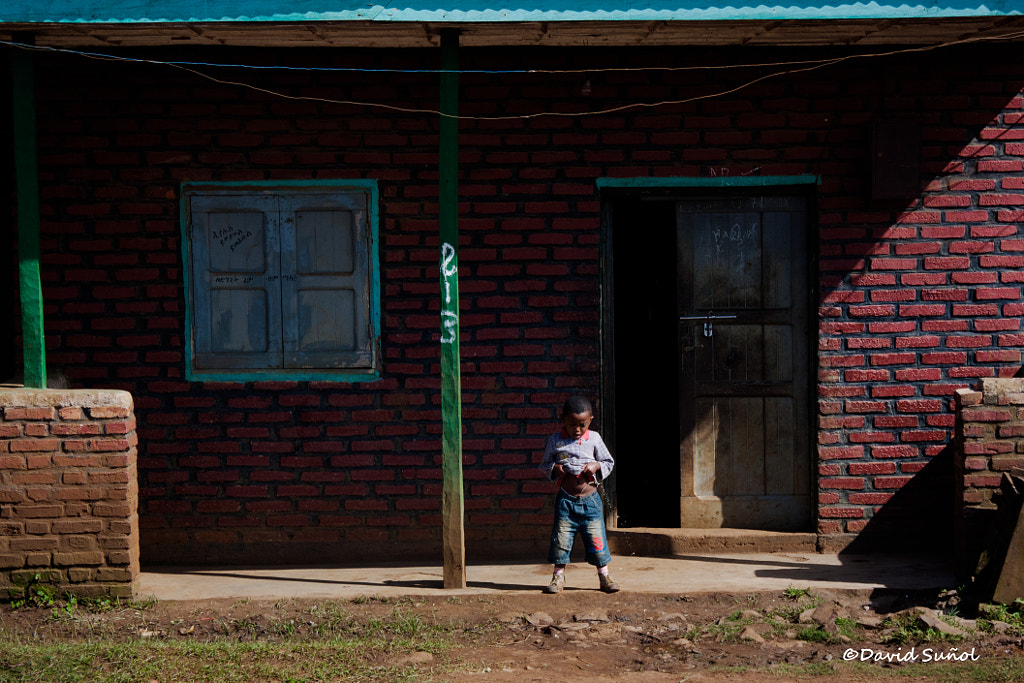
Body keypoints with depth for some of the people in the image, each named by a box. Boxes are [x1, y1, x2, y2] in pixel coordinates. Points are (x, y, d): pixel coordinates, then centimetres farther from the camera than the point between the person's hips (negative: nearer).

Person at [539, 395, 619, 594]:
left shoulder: (594, 439, 2)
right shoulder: (555, 441, 1)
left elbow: (609, 463, 10)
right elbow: (545, 464, 10)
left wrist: (596, 466, -10)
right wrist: (554, 469, -10)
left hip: (590, 498, 0)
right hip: (566, 499, 0)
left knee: (596, 536, 3)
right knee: (561, 538, 1)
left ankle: (604, 575, 16)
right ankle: (559, 576, 15)